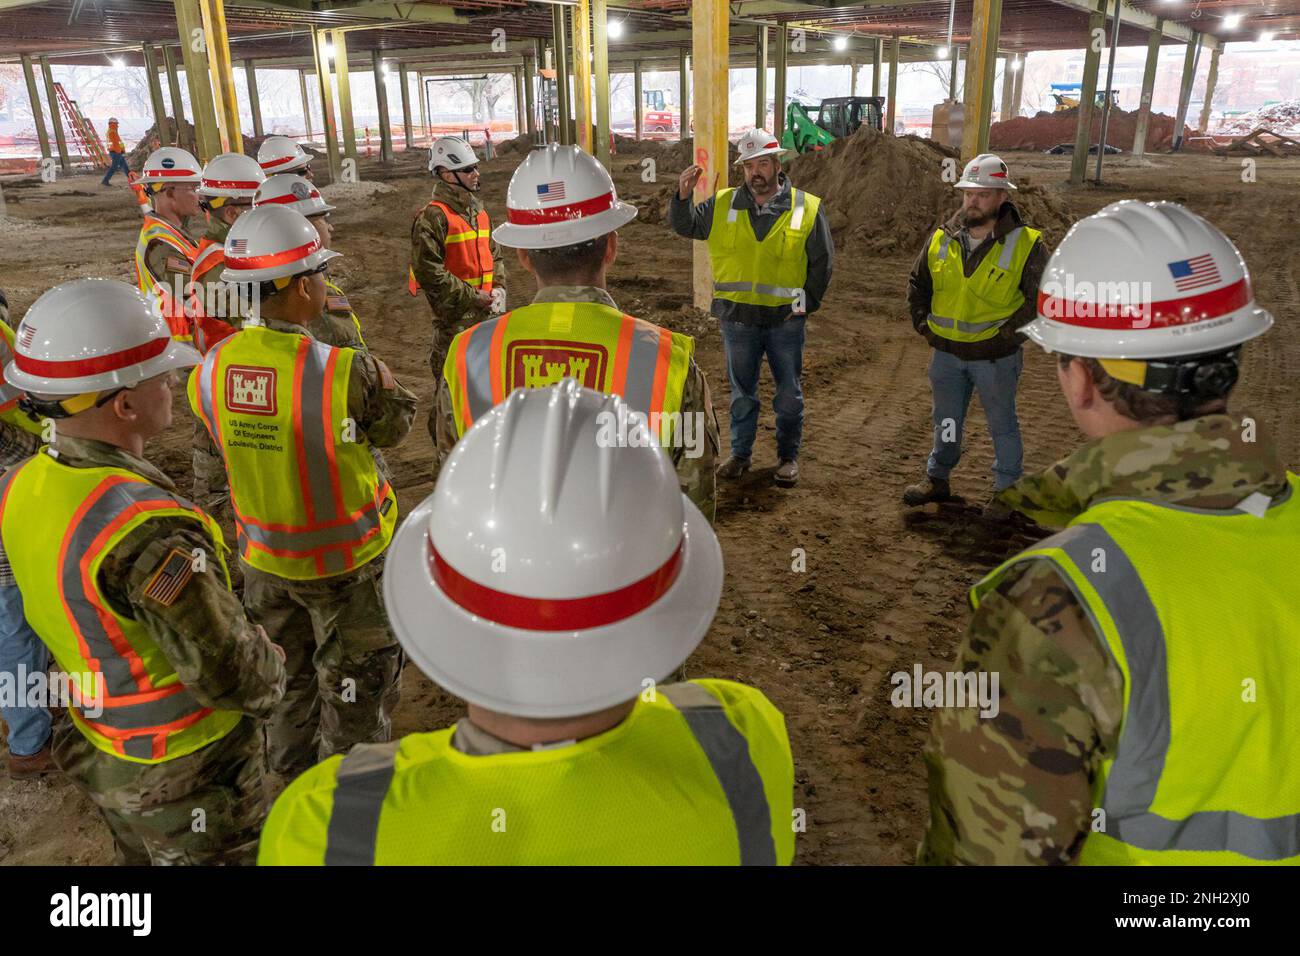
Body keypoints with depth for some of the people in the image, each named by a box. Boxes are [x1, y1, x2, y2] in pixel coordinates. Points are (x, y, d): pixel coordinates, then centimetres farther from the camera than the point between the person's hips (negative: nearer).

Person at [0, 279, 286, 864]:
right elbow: (227, 676, -28)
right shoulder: (148, 528, -36)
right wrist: (271, 674, -7)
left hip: (96, 749, 7)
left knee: (139, 856, 29)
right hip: (185, 776, -7)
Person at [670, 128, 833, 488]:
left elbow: (822, 262, 3)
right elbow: (684, 226, 6)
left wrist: (809, 303, -3)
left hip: (785, 319, -1)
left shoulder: (807, 208, -3)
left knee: (789, 394, 10)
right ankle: (740, 454, 26)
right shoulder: (723, 205, 1)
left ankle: (788, 456, 26)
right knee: (741, 391, 13)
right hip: (737, 318, 1)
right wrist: (682, 195, -12)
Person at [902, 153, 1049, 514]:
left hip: (996, 357, -4)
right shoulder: (942, 239, 0)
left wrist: (1010, 334, -16)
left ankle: (1007, 489, 27)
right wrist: (923, 325, 4)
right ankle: (937, 480, 34)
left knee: (1002, 425, 11)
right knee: (946, 423, 18)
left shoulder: (1025, 244, -12)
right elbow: (917, 284, 13)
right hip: (947, 353, 4)